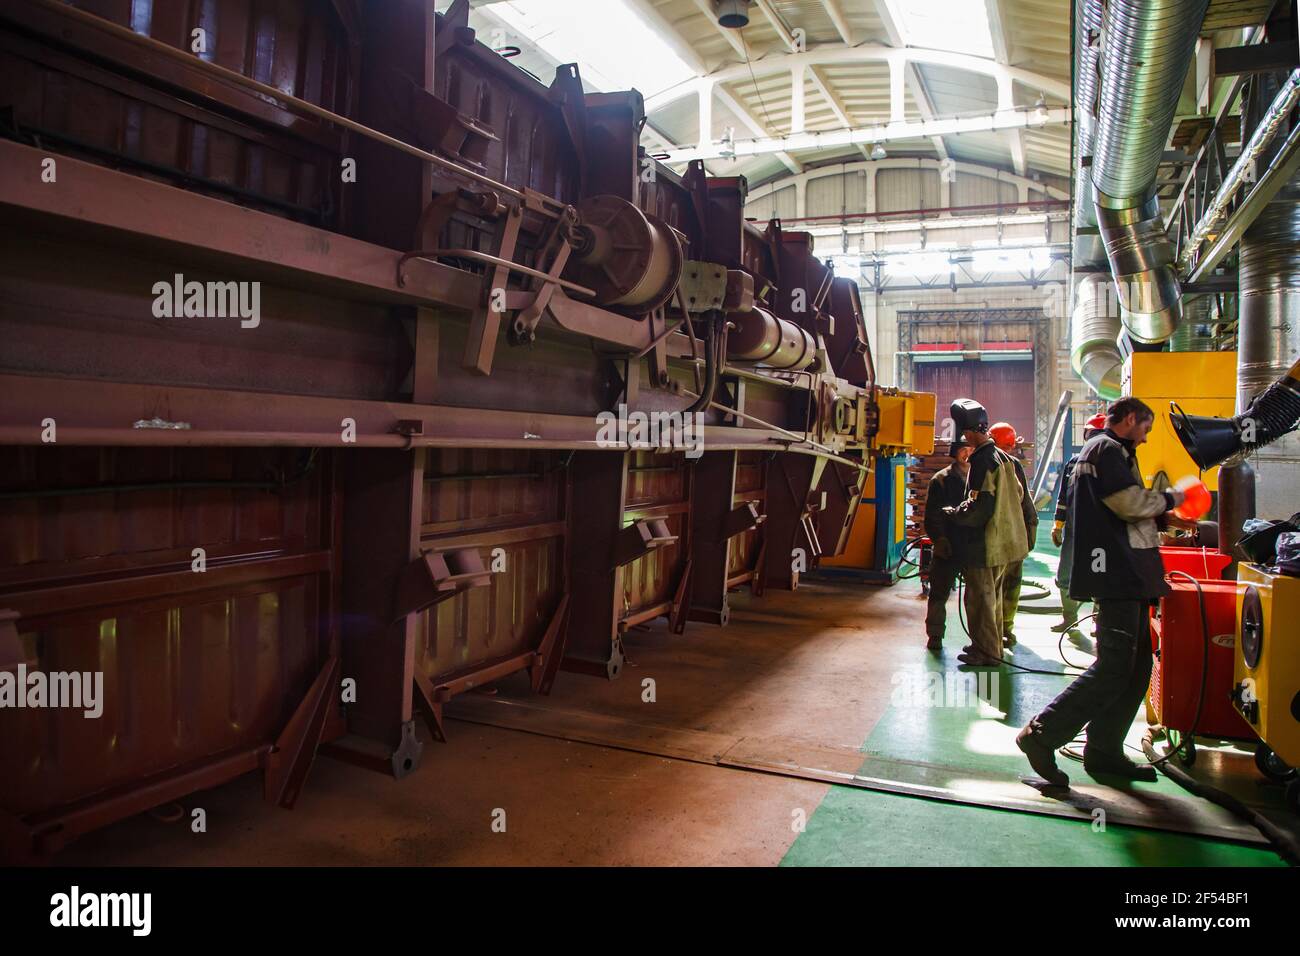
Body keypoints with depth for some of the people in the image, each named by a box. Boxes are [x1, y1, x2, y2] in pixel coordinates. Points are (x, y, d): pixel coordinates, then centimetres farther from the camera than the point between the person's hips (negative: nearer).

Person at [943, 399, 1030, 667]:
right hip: (1006, 540, 9)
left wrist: (951, 513, -9)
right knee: (993, 596, 20)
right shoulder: (1003, 457, 8)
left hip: (986, 543, -9)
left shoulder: (983, 461, -20)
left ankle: (986, 652, 10)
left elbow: (978, 508, -24)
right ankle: (993, 645, 31)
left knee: (980, 598, 2)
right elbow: (1018, 494, 18)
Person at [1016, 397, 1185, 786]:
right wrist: (1168, 499, -2)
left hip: (1123, 576, 11)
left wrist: (1161, 517, 20)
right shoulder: (1108, 449, -8)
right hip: (1118, 574, -11)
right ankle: (1042, 733, -11)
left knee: (1135, 666, 11)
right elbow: (1131, 503, -19)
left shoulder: (1105, 451, 26)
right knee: (1114, 667, -13)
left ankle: (1104, 751, 15)